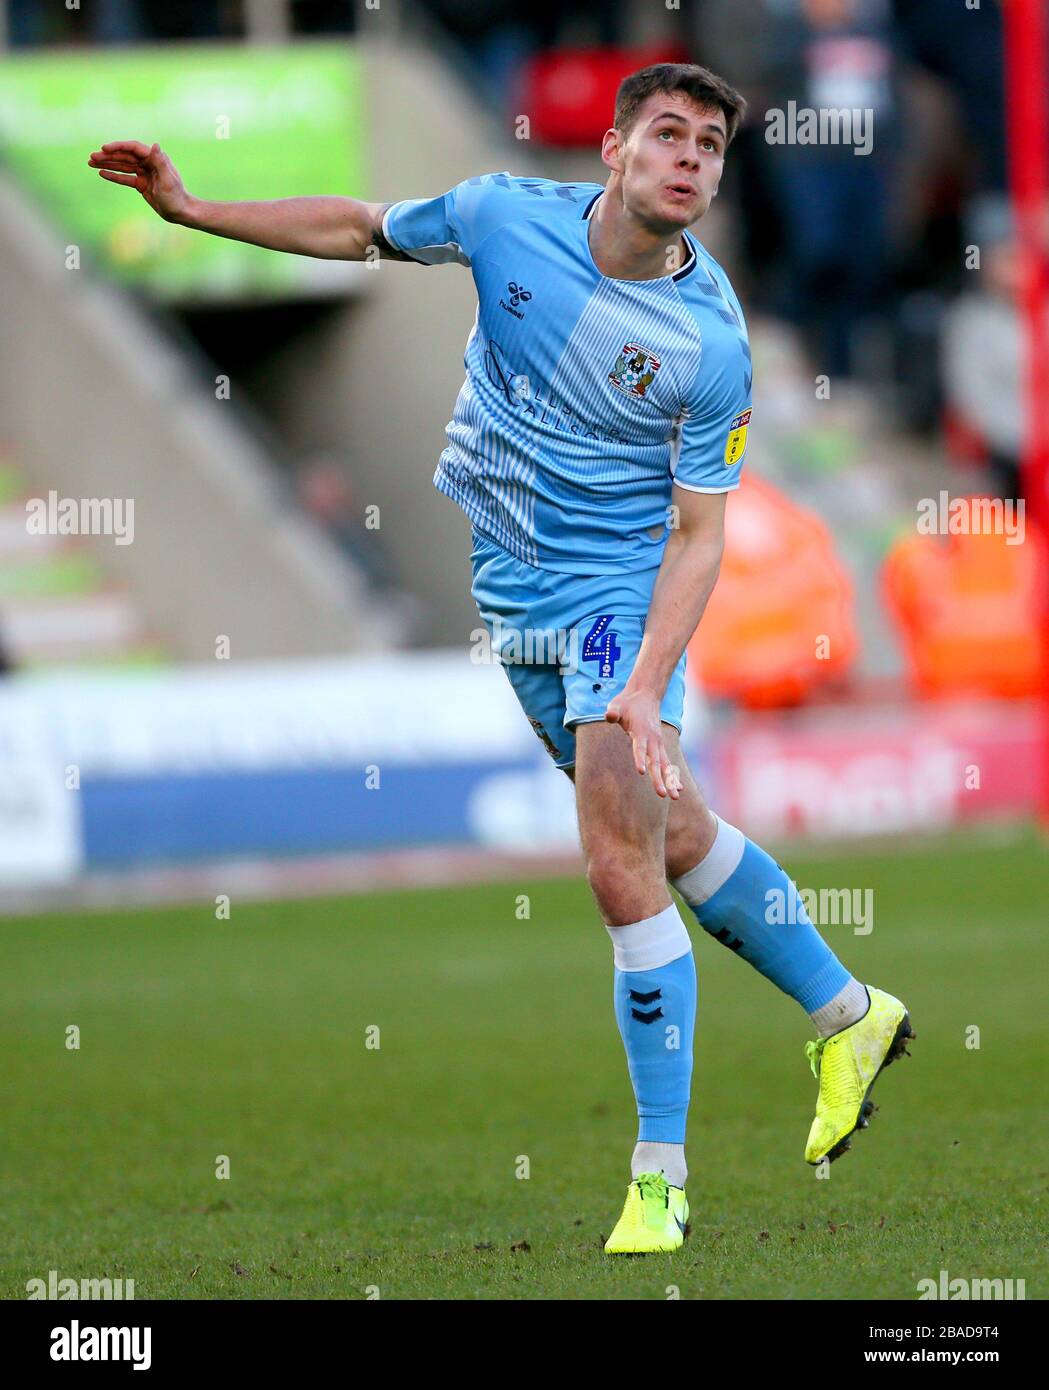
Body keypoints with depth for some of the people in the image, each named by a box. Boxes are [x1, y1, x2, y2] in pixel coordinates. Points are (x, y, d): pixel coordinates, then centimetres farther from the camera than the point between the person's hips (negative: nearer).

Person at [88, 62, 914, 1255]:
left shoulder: (712, 342, -19)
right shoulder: (507, 216, -9)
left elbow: (698, 533, -15)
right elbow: (358, 228, 8)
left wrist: (647, 689, -25)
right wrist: (188, 207, 5)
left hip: (622, 592, -5)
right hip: (510, 589, 5)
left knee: (625, 868, -15)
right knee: (677, 838, 14)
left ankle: (660, 1177, -7)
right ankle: (848, 1015, 35)